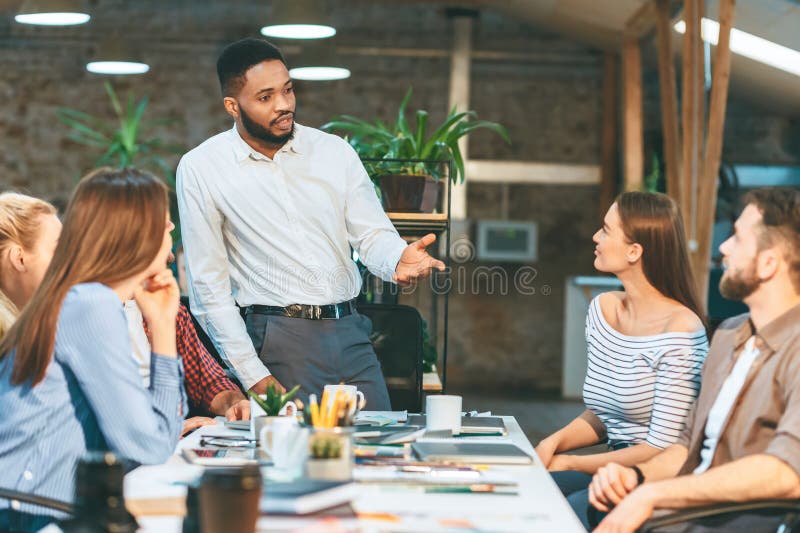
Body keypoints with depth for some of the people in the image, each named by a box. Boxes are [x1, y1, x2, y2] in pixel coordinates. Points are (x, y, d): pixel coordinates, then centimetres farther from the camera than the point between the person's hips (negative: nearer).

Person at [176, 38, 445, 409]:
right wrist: (253, 375, -9)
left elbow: (373, 233, 5)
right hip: (277, 341, -3)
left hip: (350, 336, 4)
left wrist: (398, 259, -20)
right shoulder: (199, 169, -3)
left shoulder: (334, 151, 7)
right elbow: (208, 284, -3)